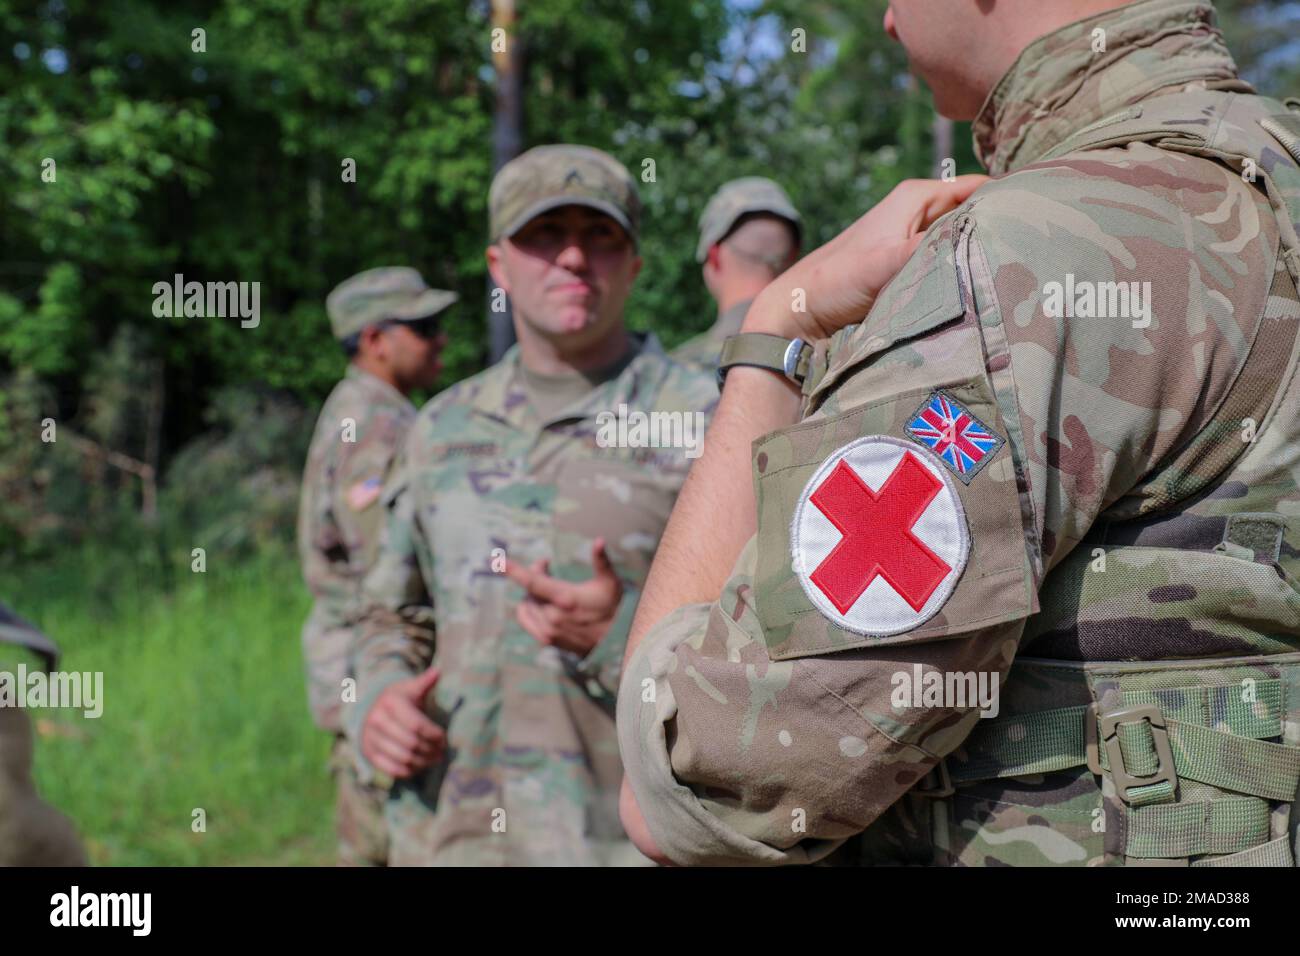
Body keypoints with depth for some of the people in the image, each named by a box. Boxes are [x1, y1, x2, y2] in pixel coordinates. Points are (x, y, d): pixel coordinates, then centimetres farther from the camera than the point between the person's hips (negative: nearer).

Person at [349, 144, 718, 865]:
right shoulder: (443, 428, 11)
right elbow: (397, 615, 20)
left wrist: (622, 640, -21)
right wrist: (379, 700, 0)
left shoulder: (712, 426, -4)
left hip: (622, 841, -4)